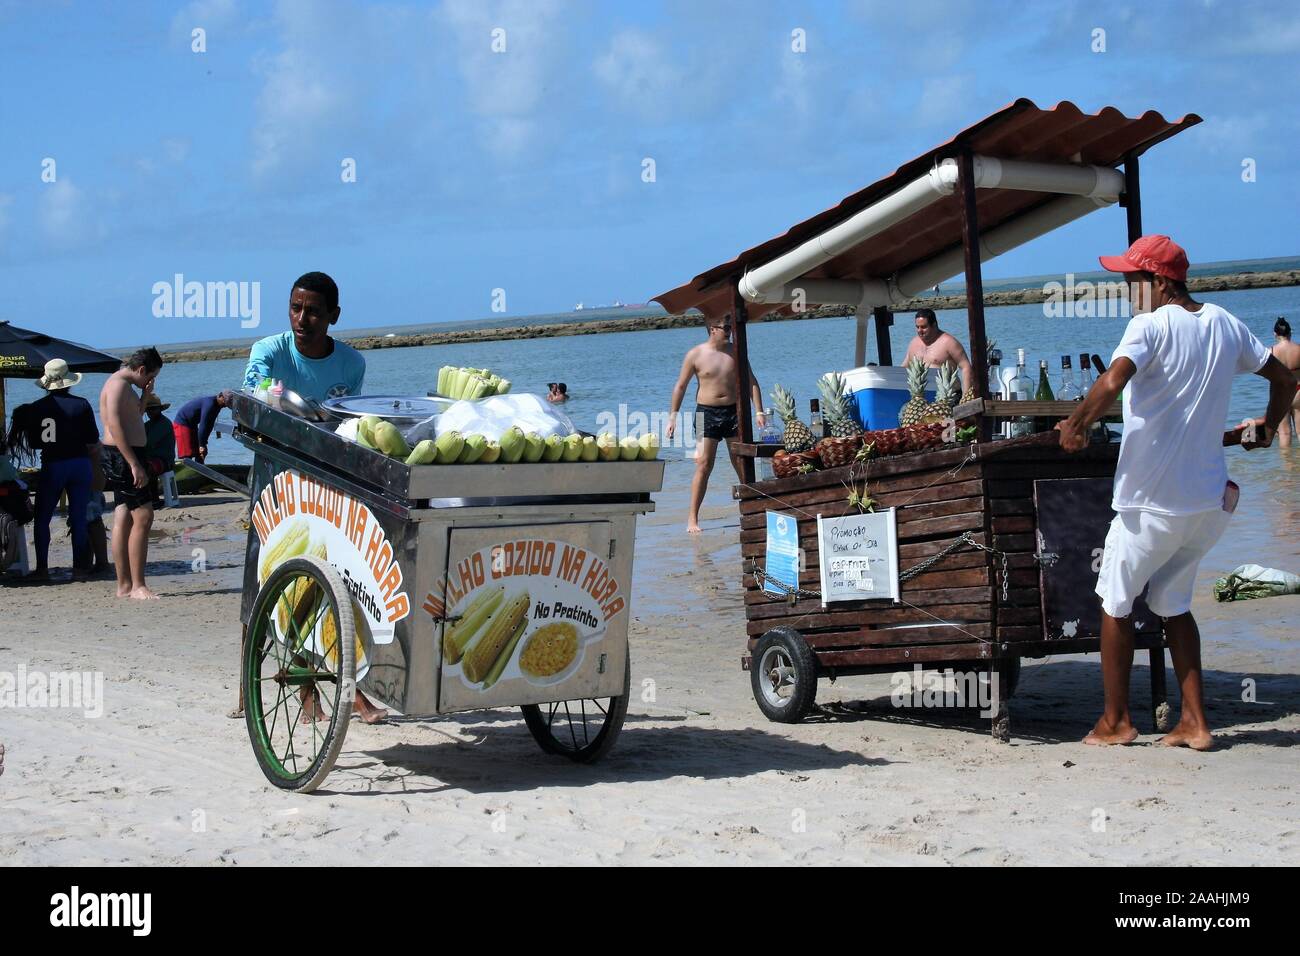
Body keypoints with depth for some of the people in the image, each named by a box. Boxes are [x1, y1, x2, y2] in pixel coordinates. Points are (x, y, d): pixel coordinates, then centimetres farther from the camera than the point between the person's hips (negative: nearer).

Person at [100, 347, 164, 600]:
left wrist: (145, 396, 14)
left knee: (123, 520, 9)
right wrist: (134, 464, -25)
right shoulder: (118, 384, -12)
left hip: (124, 457, 11)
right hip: (123, 456, -11)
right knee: (143, 517, -13)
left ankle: (124, 586, 11)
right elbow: (115, 425, -22)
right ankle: (137, 586, -13)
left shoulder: (125, 386, 20)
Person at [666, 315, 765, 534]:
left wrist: (759, 411, 1)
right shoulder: (695, 355, -3)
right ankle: (692, 519, -4)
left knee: (743, 465, 5)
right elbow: (680, 386, 3)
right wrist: (673, 416, -1)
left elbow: (751, 383, 10)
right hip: (707, 412, -3)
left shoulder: (735, 352, 6)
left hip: (733, 411, 3)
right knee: (704, 466, -9)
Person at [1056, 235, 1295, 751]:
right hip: (1211, 497, 7)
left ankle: (1116, 721, 17)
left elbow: (1111, 384, -30)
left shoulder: (1151, 325, -14)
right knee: (1173, 603, 18)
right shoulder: (1225, 323, 7)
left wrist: (1076, 425, -14)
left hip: (1153, 500, -7)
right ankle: (1195, 722, 13)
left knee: (1115, 601, 11)